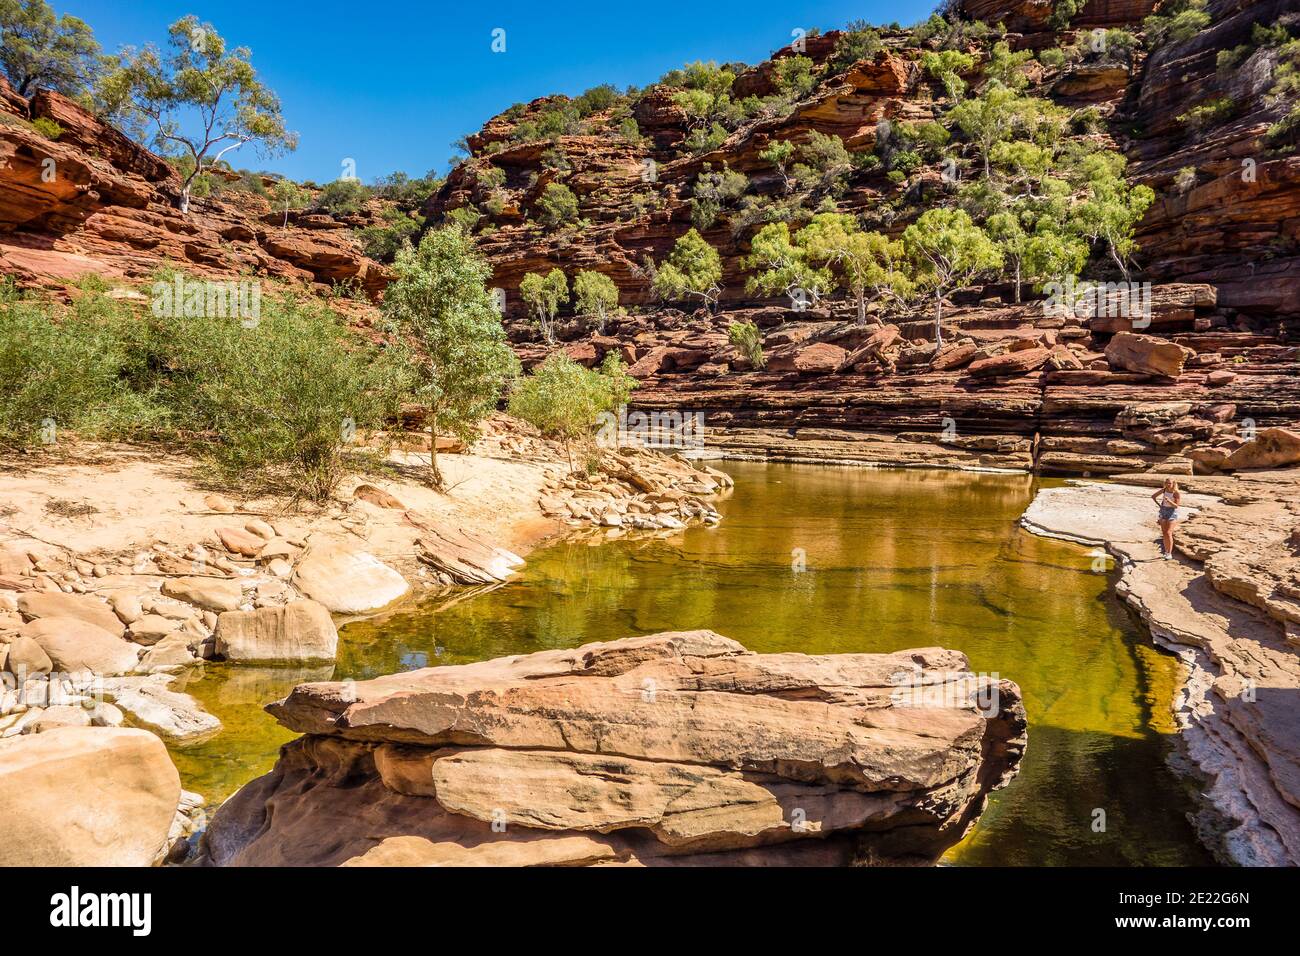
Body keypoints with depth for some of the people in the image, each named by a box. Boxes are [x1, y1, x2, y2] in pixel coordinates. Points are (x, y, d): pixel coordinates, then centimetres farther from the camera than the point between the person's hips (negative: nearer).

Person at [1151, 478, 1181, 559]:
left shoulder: (1177, 493, -12)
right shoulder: (1164, 490, 2)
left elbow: (1176, 506, -18)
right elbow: (1153, 496, 16)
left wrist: (1169, 501, -33)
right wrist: (1159, 504, 9)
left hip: (1172, 513, -5)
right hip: (1163, 511, 5)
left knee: (1168, 533, -13)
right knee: (1164, 533, 7)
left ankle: (1169, 554, -8)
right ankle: (1165, 552, 17)